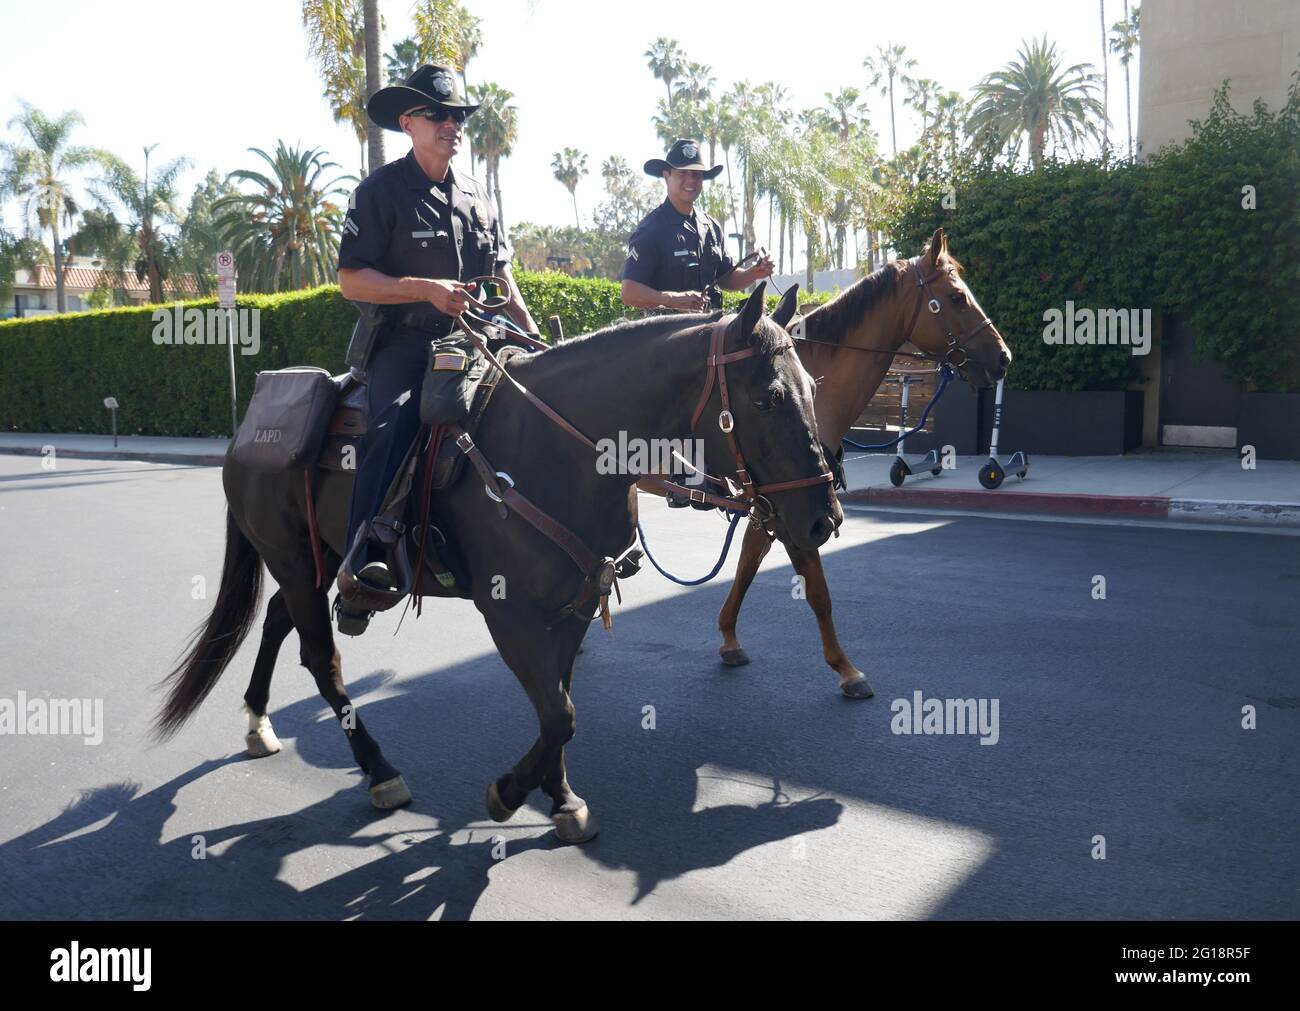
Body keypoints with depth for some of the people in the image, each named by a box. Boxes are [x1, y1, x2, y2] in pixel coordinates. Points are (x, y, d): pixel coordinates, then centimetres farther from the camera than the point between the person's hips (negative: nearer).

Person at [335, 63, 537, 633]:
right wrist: (428, 290, -18)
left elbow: (501, 275, 24)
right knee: (395, 421, -33)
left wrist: (531, 332, 9)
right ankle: (360, 565, -33)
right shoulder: (380, 191, 0)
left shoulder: (475, 195, 19)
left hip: (475, 340, 6)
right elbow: (351, 280, -7)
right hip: (405, 341, -6)